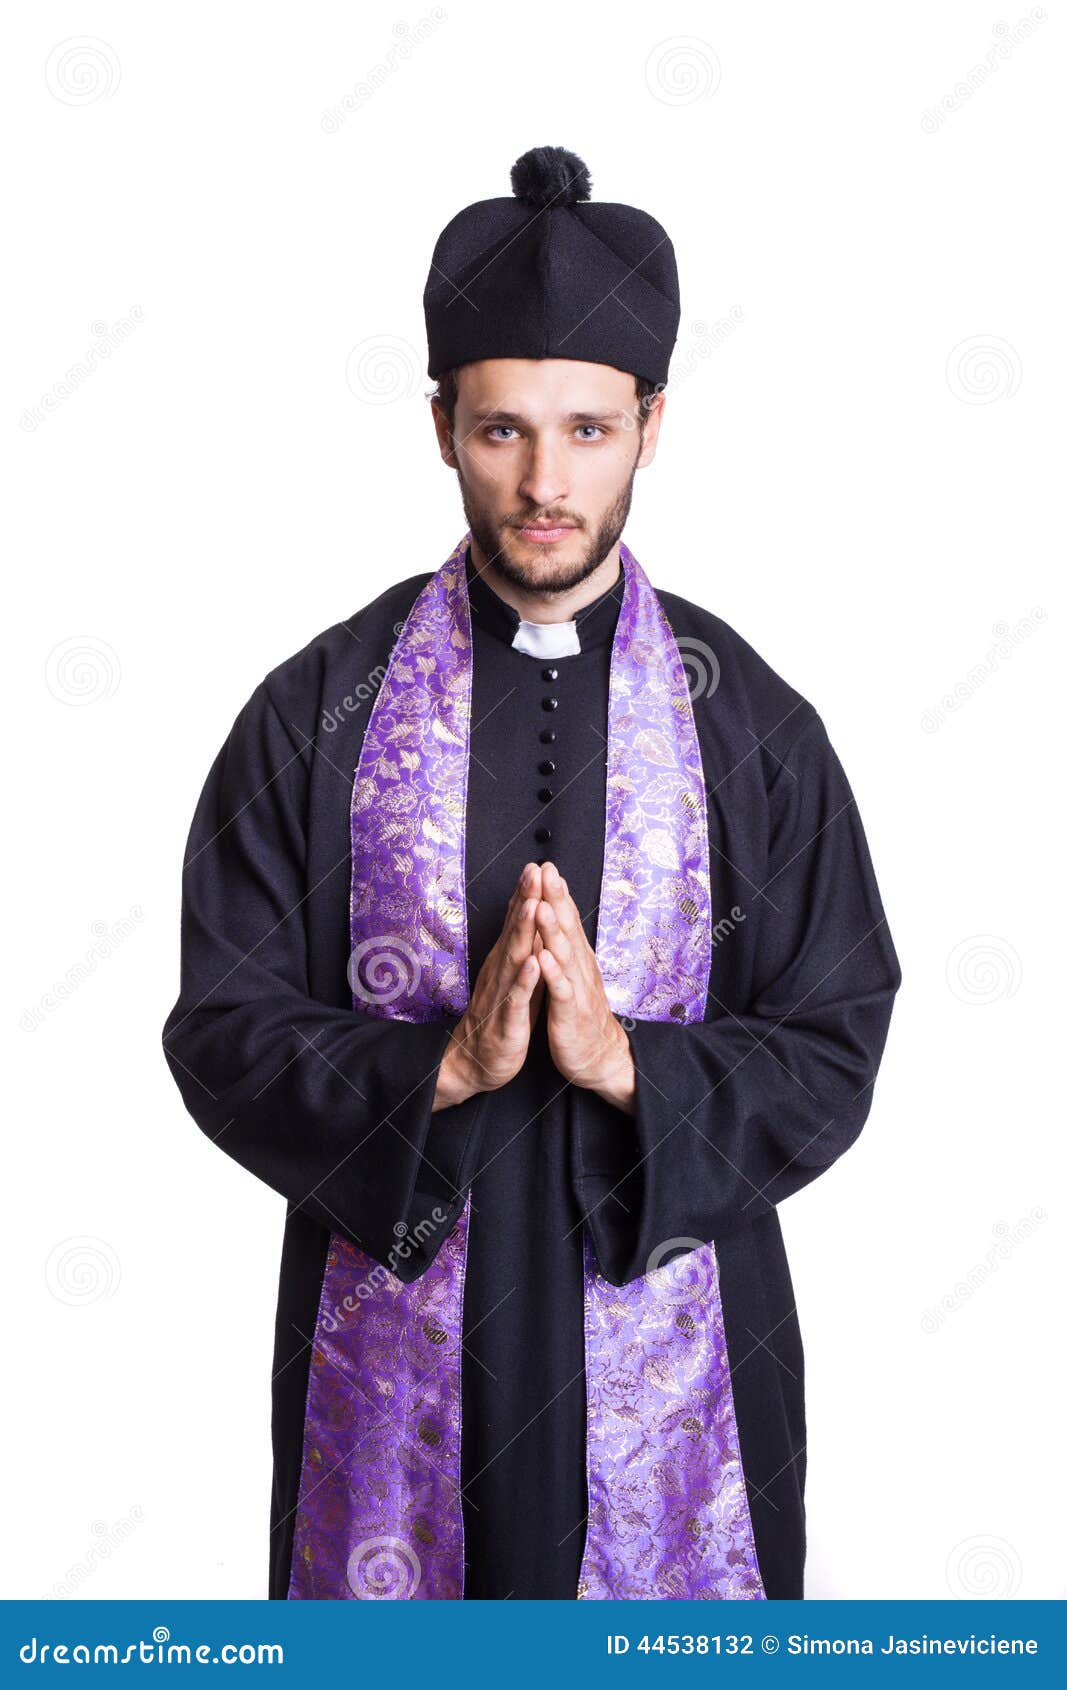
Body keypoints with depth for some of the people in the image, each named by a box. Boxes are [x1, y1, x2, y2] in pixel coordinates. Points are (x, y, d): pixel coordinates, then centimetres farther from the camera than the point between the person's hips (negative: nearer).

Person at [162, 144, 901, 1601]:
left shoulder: (751, 725, -2)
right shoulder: (318, 714, -2)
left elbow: (834, 1056, -2)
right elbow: (224, 1033, -4)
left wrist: (625, 1059, -19)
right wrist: (446, 1065, -19)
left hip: (668, 1353, 0)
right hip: (395, 1355, 0)